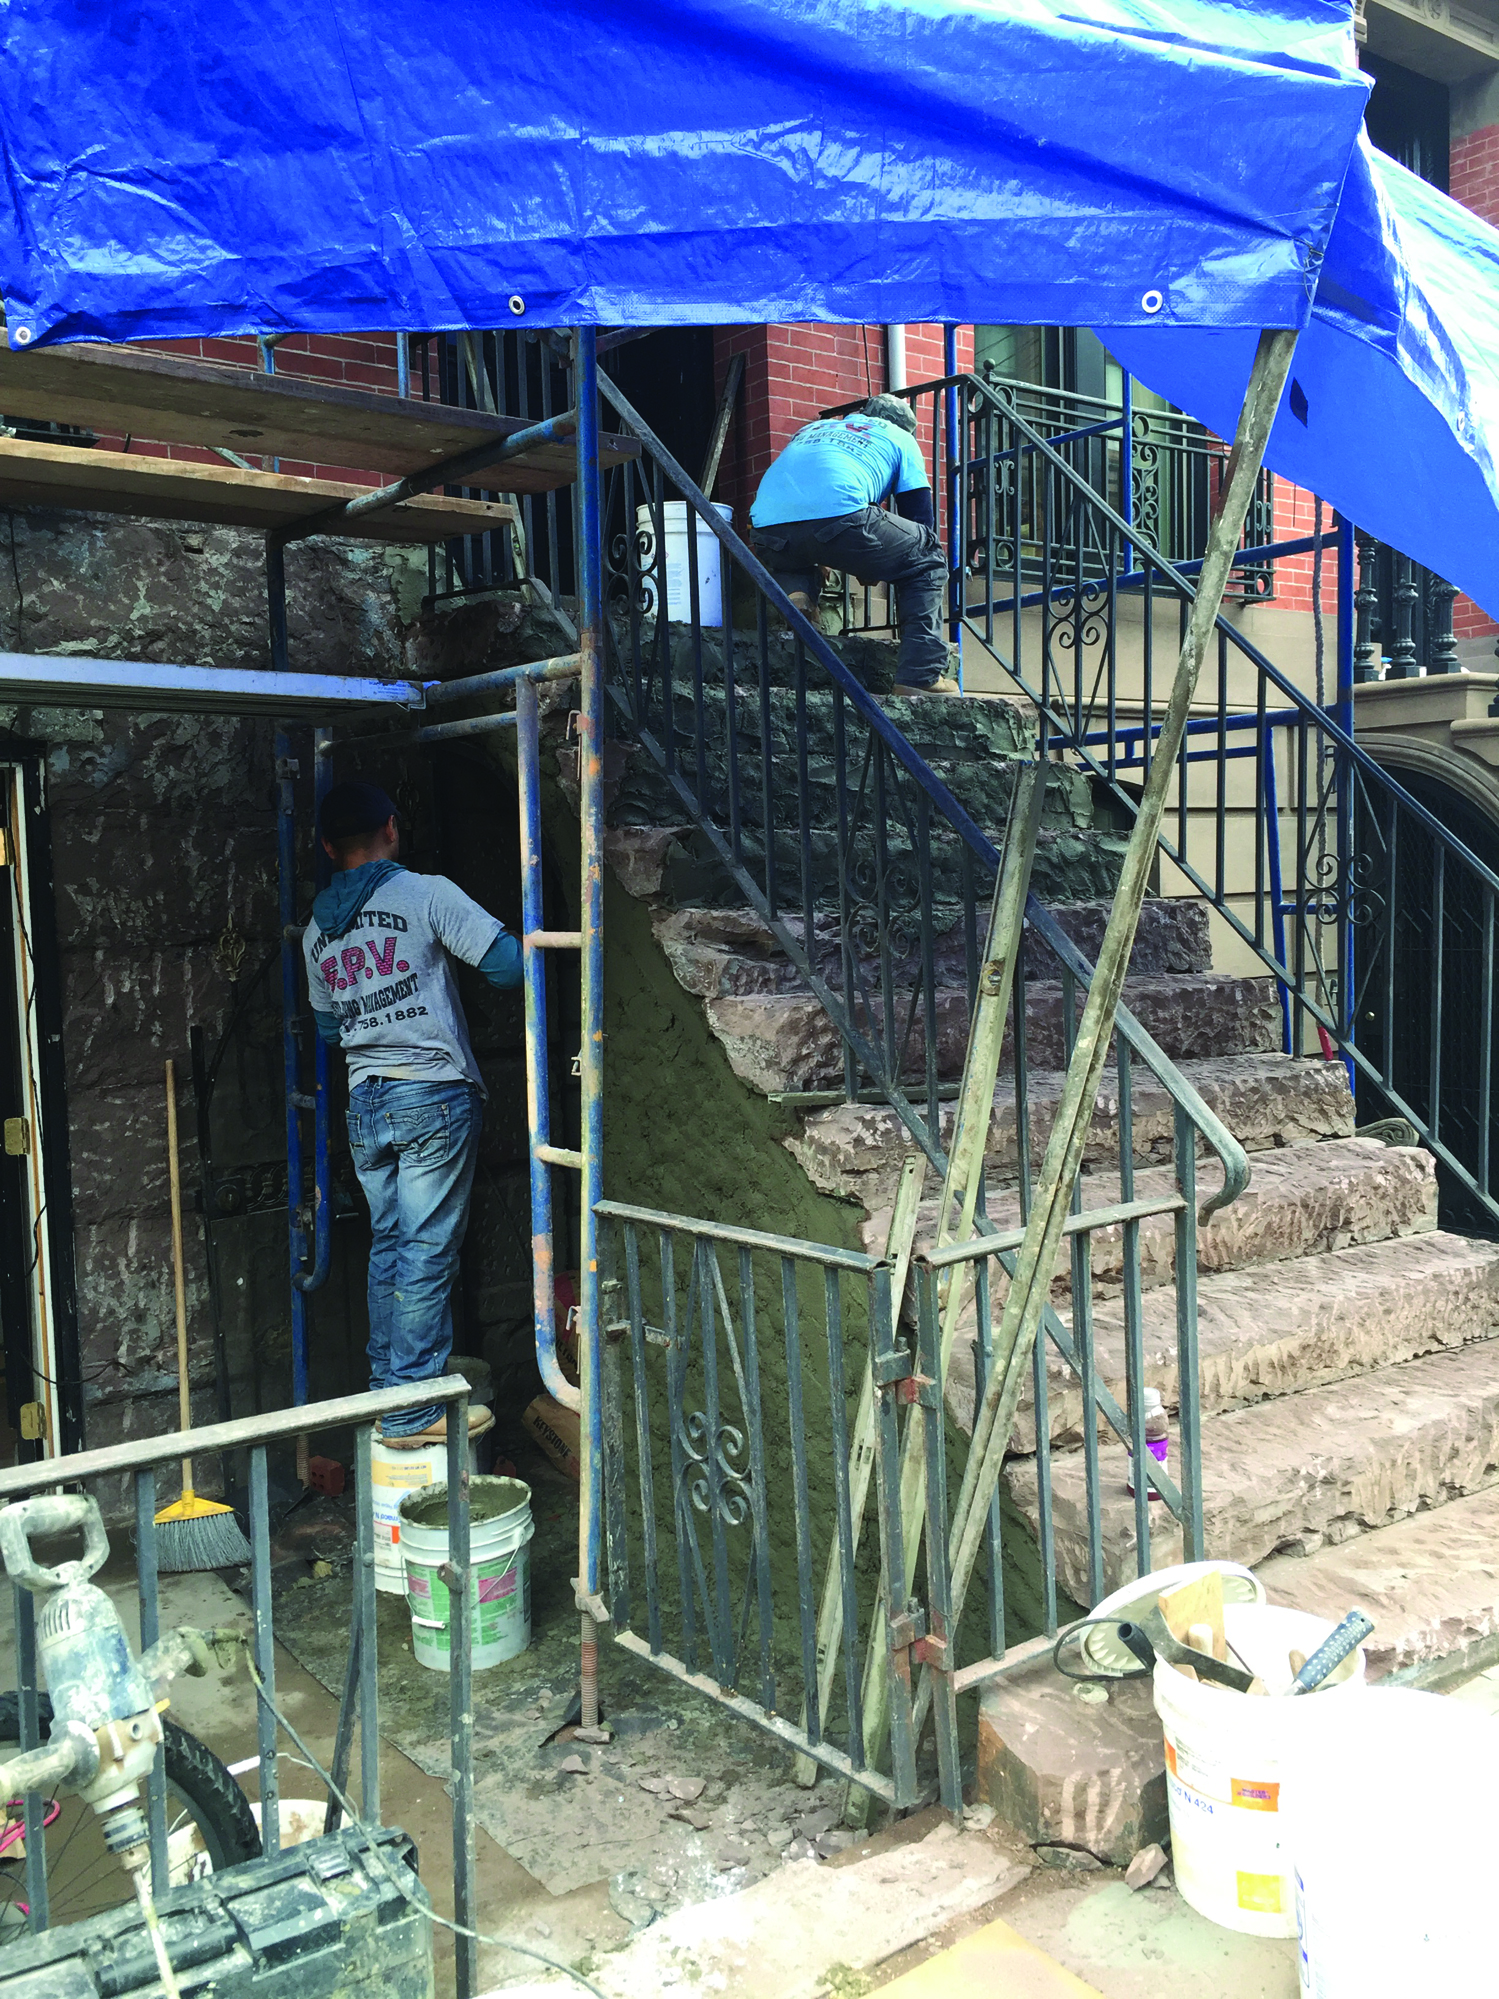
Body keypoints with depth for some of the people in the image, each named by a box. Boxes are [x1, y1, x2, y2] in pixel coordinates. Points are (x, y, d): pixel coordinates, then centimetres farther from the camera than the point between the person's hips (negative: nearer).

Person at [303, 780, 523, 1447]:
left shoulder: (316, 930, 12)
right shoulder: (427, 894, -7)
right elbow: (507, 961, -12)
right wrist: (515, 992, 10)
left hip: (365, 1104, 6)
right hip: (435, 1095, -6)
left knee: (388, 1246, 17)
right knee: (427, 1252, -1)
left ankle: (385, 1391, 24)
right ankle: (412, 1411, 4)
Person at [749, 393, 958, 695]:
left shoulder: (814, 427, 41)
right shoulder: (900, 439, 28)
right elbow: (921, 516, 25)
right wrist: (874, 568, 41)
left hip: (767, 529, 5)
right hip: (838, 515, -5)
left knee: (788, 566, 41)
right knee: (927, 560, 17)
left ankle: (795, 592, 5)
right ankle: (920, 677, 5)